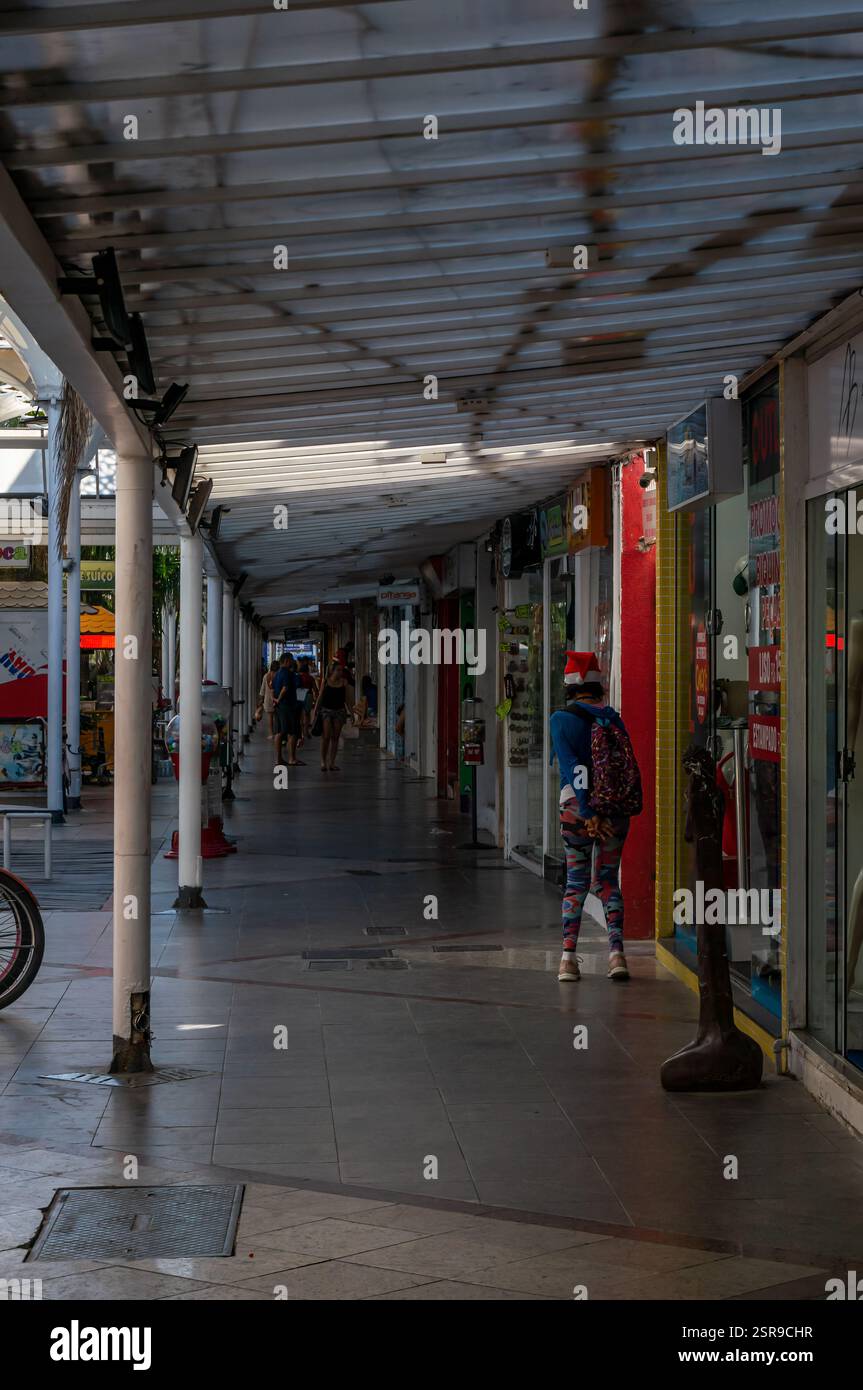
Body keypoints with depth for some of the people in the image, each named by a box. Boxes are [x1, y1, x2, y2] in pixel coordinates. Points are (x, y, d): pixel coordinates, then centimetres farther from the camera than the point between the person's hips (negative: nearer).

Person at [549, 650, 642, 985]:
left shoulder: (562, 719, -5)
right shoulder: (613, 718, 7)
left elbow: (571, 767, -14)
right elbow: (628, 765, 6)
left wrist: (587, 813, -17)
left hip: (577, 807, -2)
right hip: (617, 809, 3)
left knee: (576, 881, 7)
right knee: (608, 880, 11)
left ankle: (569, 956, -1)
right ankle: (616, 950, -4)